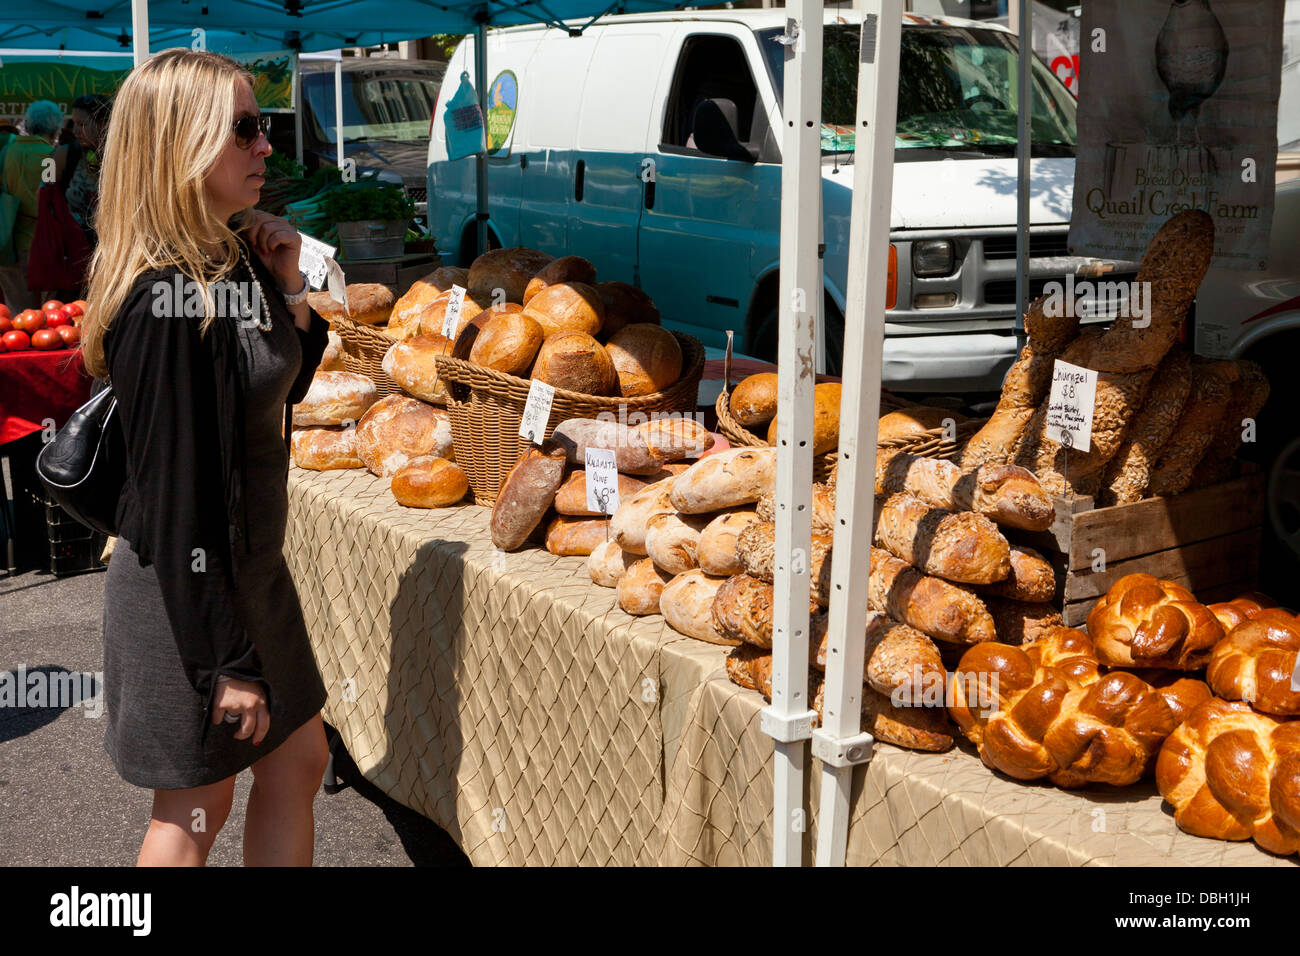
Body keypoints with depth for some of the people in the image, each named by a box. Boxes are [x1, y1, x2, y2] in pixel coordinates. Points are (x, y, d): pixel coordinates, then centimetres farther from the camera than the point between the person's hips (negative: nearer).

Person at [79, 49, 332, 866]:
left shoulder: (231, 262, 1)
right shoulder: (168, 301, -26)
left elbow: (286, 384, 17)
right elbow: (180, 498, -25)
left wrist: (286, 285, 0)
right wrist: (228, 661, -20)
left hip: (253, 567, 9)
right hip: (187, 589, -9)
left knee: (298, 761, 18)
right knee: (198, 807, 10)